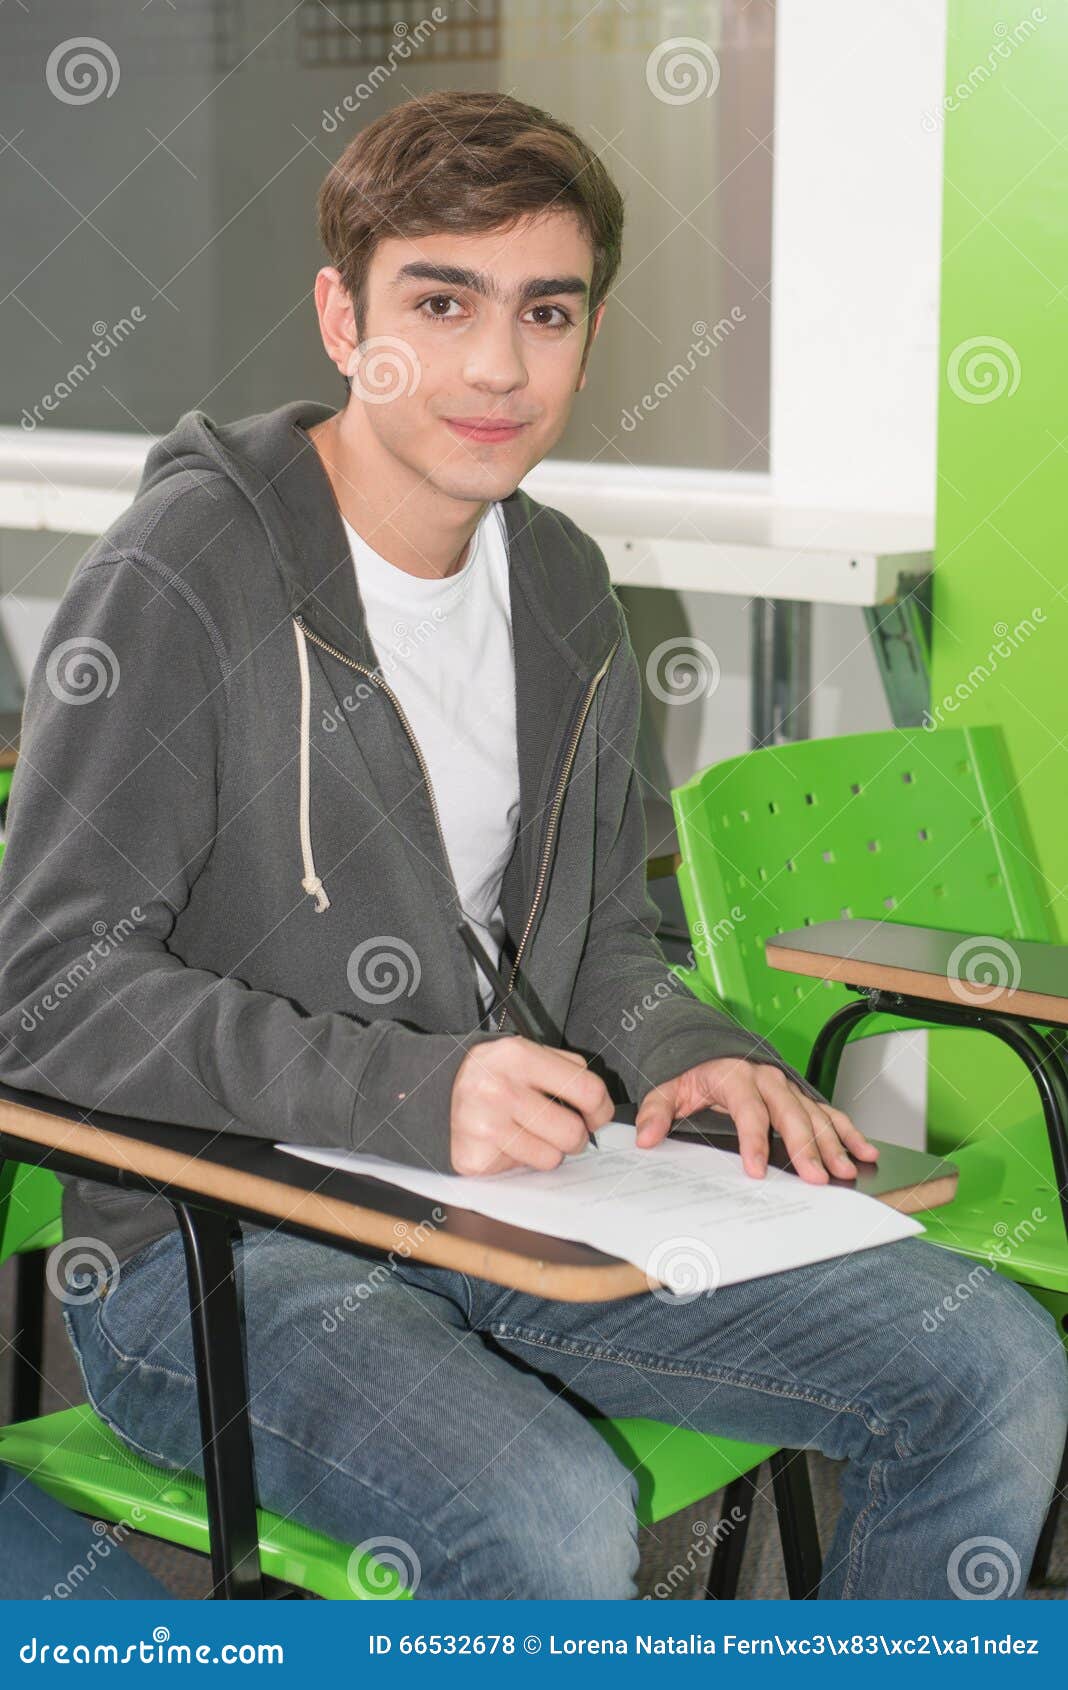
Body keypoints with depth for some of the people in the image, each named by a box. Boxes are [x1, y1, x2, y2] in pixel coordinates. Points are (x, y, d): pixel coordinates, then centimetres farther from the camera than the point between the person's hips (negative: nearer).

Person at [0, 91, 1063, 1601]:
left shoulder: (561, 587, 11)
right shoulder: (187, 574, -13)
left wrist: (691, 1057, -6)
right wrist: (411, 1094, -28)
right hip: (211, 1253, -6)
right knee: (552, 1520, -34)